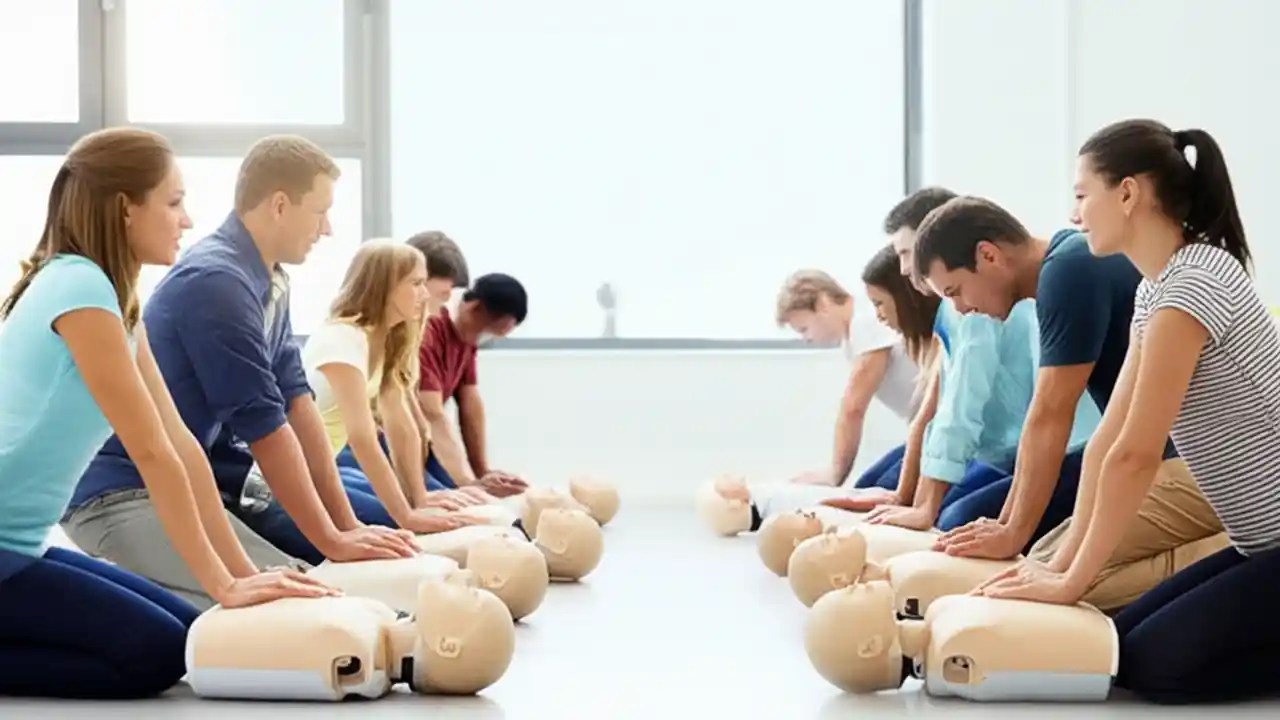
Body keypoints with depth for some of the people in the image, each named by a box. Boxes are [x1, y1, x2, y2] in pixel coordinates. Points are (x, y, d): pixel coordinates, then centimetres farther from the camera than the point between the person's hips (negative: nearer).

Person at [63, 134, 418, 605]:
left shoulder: (271, 284, 8)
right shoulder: (216, 281, -20)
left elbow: (297, 404, 6)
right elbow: (265, 427, -18)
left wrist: (347, 527, 2)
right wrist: (333, 541, -13)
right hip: (134, 492, -9)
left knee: (351, 563, 0)